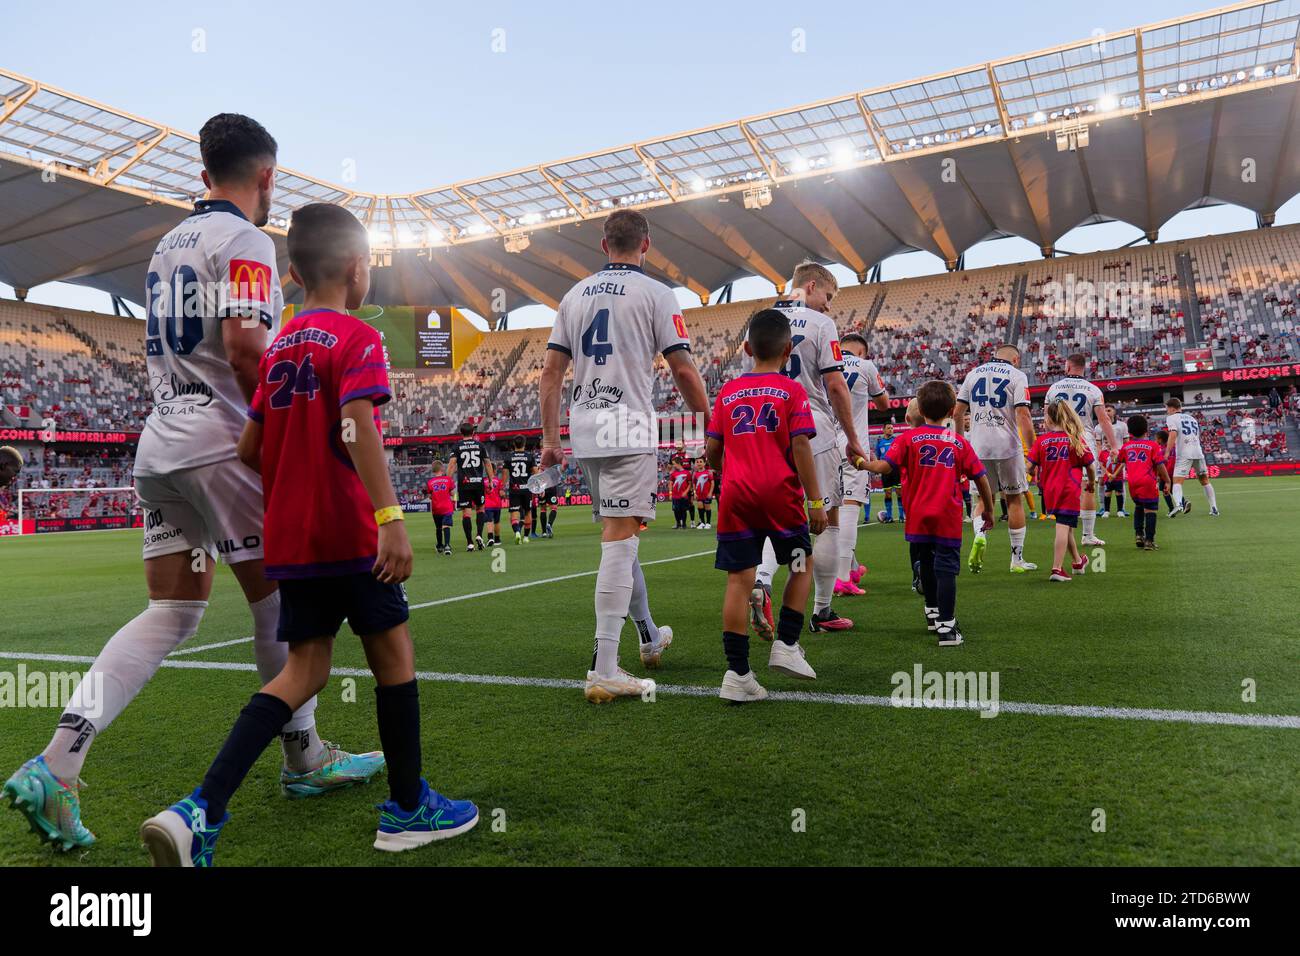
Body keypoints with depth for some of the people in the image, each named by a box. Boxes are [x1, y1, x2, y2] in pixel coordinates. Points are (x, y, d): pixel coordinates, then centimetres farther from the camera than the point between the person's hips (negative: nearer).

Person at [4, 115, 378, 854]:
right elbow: (244, 347, -20)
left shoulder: (169, 243, 19)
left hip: (160, 444, 8)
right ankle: (305, 757, 18)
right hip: (222, 444, -8)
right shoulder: (245, 240, -8)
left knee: (170, 614, 10)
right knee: (279, 603, 4)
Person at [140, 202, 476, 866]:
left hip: (288, 540, 7)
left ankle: (200, 812, -2)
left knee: (305, 668, 11)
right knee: (394, 655, 8)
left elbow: (248, 449, 16)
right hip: (349, 535, -7)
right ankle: (408, 809, 20)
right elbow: (357, 428, -25)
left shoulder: (278, 348, 13)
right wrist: (390, 517, -31)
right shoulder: (357, 340, -9)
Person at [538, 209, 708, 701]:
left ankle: (649, 635, 34)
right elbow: (684, 371, -6)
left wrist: (550, 438, 15)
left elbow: (551, 372, 11)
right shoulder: (655, 293, -1)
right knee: (619, 540, -8)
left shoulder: (575, 295, 14)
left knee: (619, 535, 18)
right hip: (628, 429, -6)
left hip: (583, 428, 6)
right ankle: (604, 670, -11)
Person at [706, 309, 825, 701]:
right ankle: (786, 646, 13)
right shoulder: (792, 390, 2)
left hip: (735, 495, 3)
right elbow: (800, 446, -8)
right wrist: (815, 500, -5)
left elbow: (712, 451, 9)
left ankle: (737, 673, 2)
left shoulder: (728, 391, 11)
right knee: (801, 566, 18)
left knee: (739, 580, 1)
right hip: (780, 493, -3)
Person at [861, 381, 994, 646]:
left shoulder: (909, 438, -1)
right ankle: (946, 626, -7)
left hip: (918, 517, 1)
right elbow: (981, 478, 7)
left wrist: (863, 463, -1)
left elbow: (884, 466, -13)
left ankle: (933, 613, 36)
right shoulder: (960, 442, 5)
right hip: (948, 518, -1)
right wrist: (988, 510, 17)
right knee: (946, 569, -1)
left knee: (925, 565, 18)